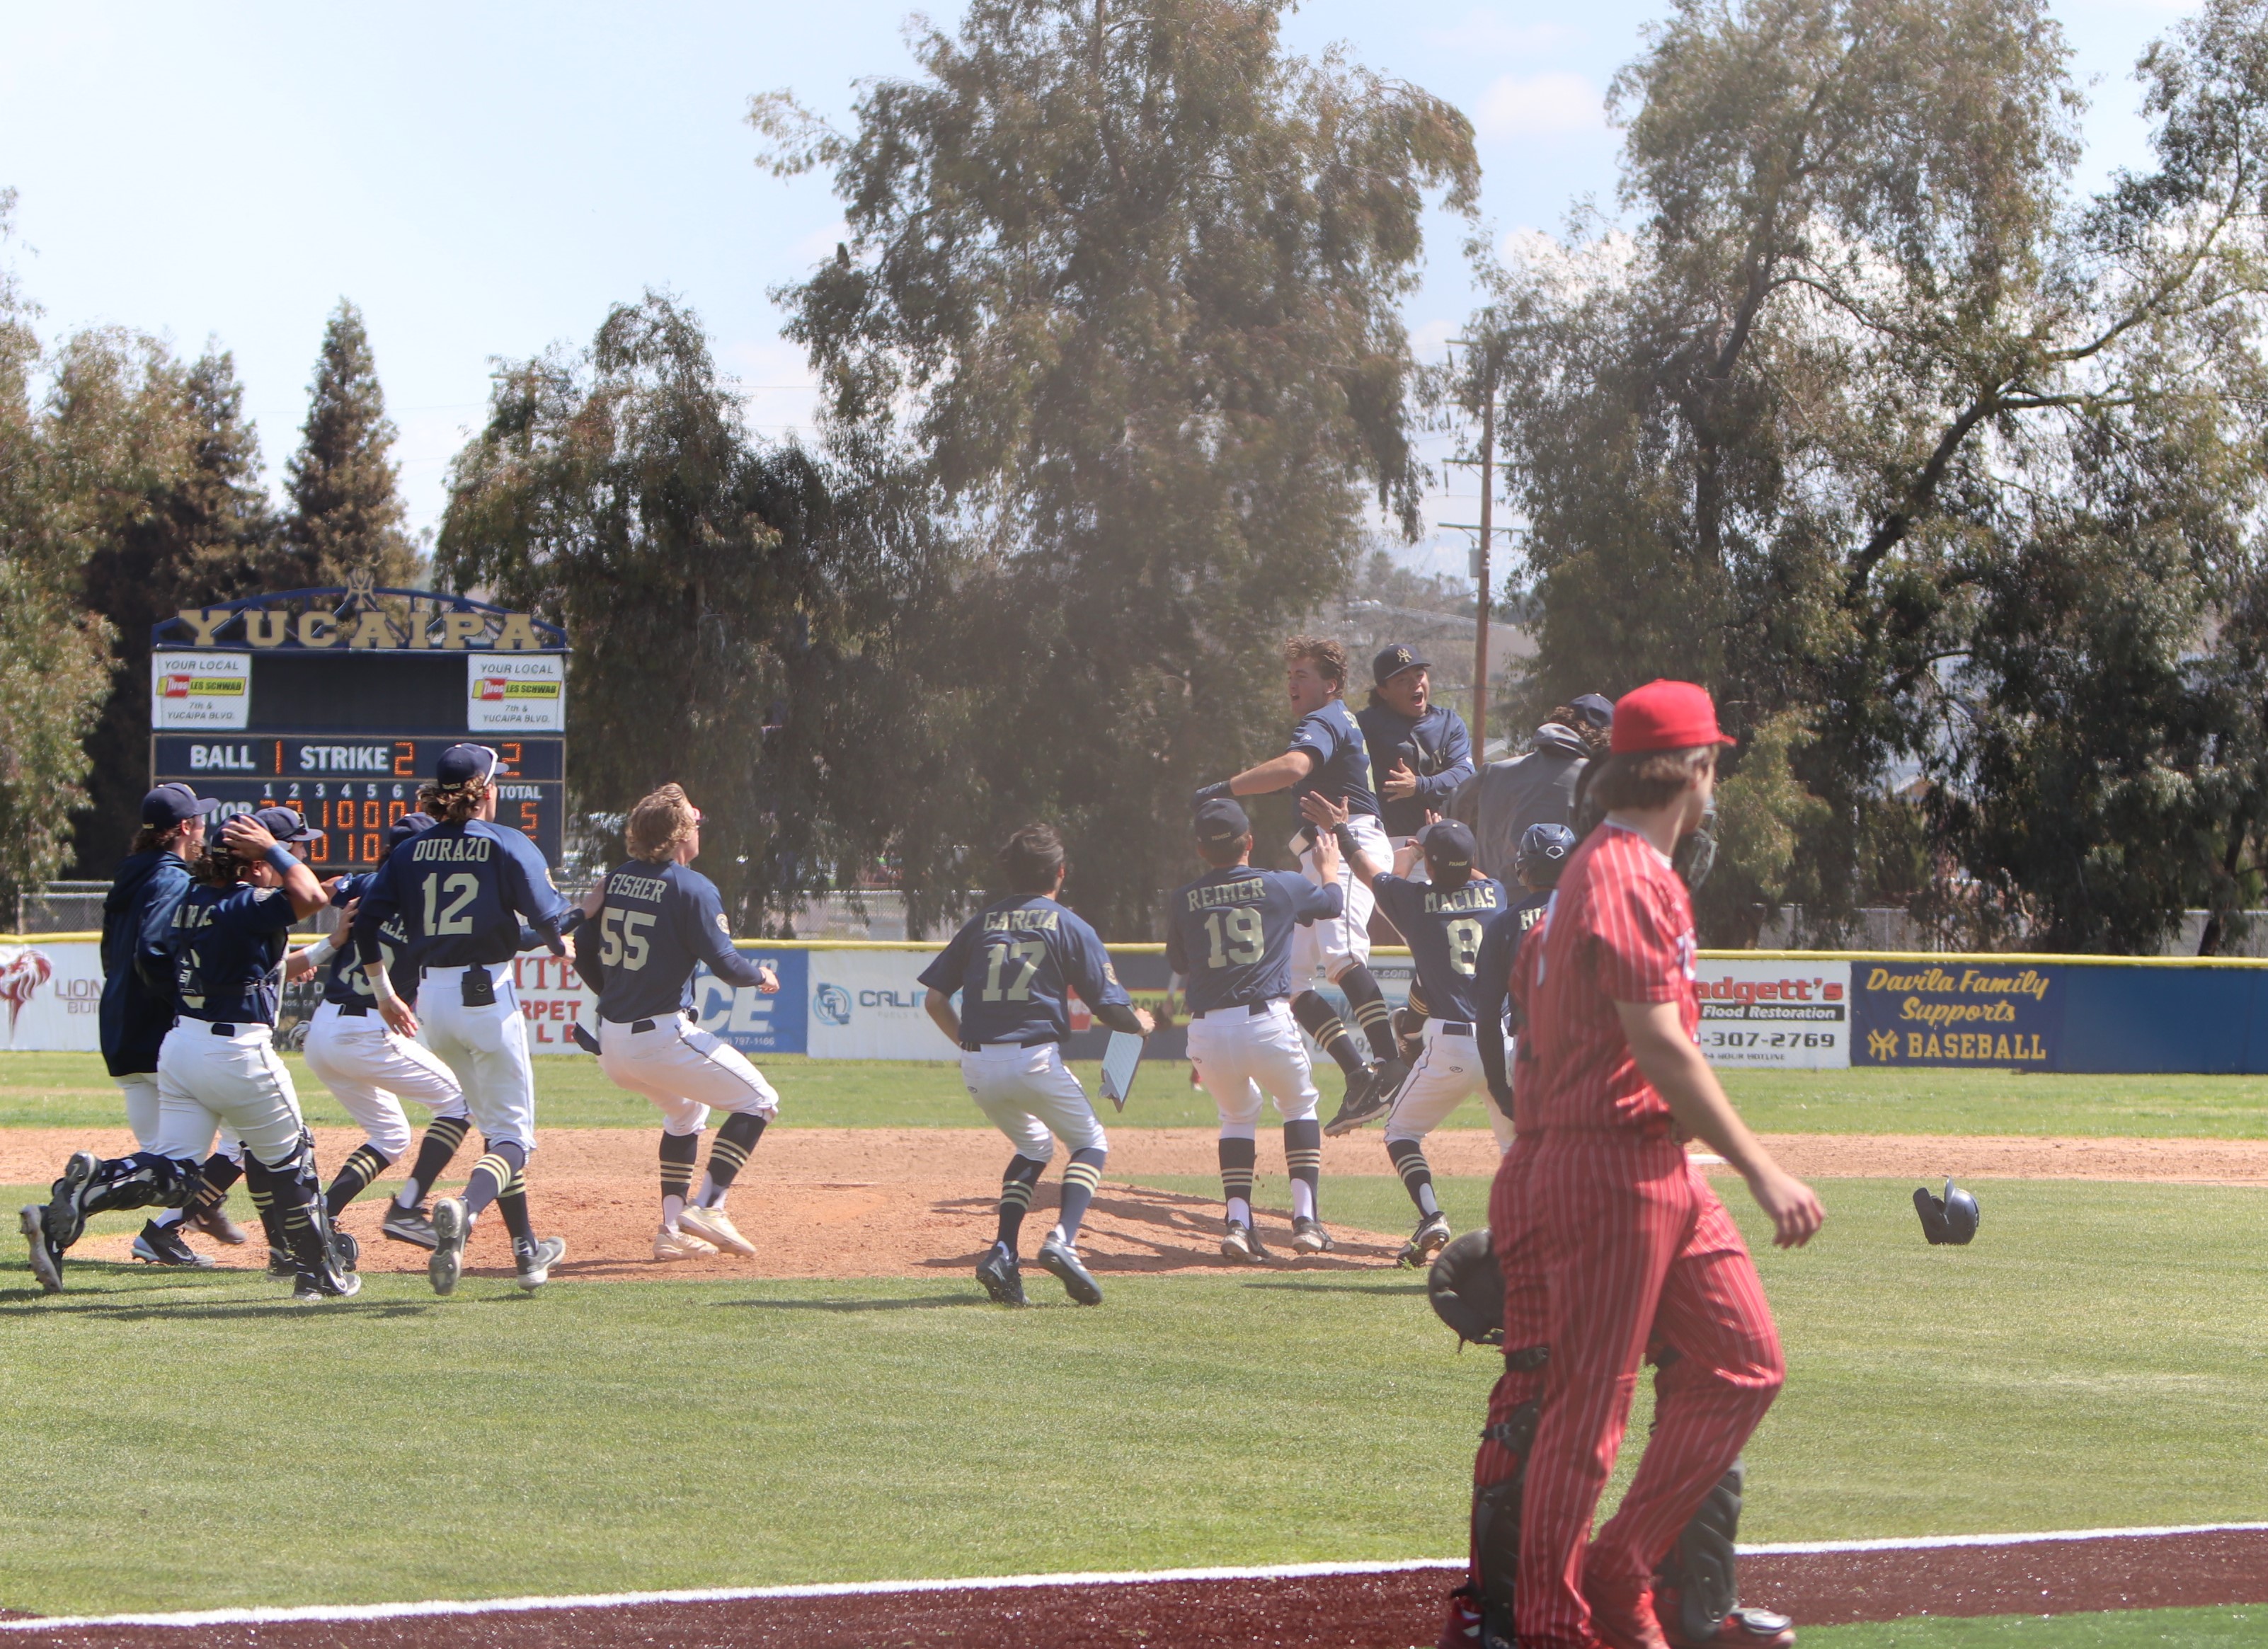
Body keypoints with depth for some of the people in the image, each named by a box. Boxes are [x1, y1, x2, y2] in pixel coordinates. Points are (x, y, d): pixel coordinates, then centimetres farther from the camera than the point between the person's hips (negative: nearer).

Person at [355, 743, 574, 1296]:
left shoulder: (411, 851, 6)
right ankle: (466, 1208, -32)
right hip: (488, 995, -5)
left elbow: (366, 922, 3)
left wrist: (384, 994, 14)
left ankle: (527, 1250, 21)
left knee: (495, 1121, 20)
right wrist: (562, 946, 11)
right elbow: (547, 916, -12)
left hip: (432, 999, 5)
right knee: (512, 1132, -1)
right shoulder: (507, 845, -6)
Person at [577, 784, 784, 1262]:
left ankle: (673, 1230, 23)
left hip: (611, 1042, 8)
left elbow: (586, 957, 14)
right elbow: (723, 961, -14)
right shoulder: (692, 888, -11)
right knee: (758, 1101, 4)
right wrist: (760, 976, 7)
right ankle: (707, 1206, -9)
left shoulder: (615, 881, 9)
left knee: (686, 1110, 30)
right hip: (661, 1036, -8)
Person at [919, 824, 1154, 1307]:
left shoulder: (981, 923, 14)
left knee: (1033, 1147, 27)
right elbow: (1110, 1007, 1)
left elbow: (934, 999, 12)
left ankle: (1003, 1251, 7)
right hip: (1035, 1059, -4)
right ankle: (1063, 1240, -11)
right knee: (1090, 1144, 15)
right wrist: (1142, 1024, 23)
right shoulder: (1069, 926, 4)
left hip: (977, 1066, 4)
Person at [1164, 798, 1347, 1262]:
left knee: (1237, 1115, 26)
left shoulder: (1184, 901, 7)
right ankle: (1306, 1218, 9)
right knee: (1300, 1105, 23)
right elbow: (1332, 902, 26)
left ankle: (1238, 1221, 8)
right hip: (1269, 1022, -2)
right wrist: (1329, 865, 47)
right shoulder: (1283, 886, 4)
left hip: (1207, 1032, 2)